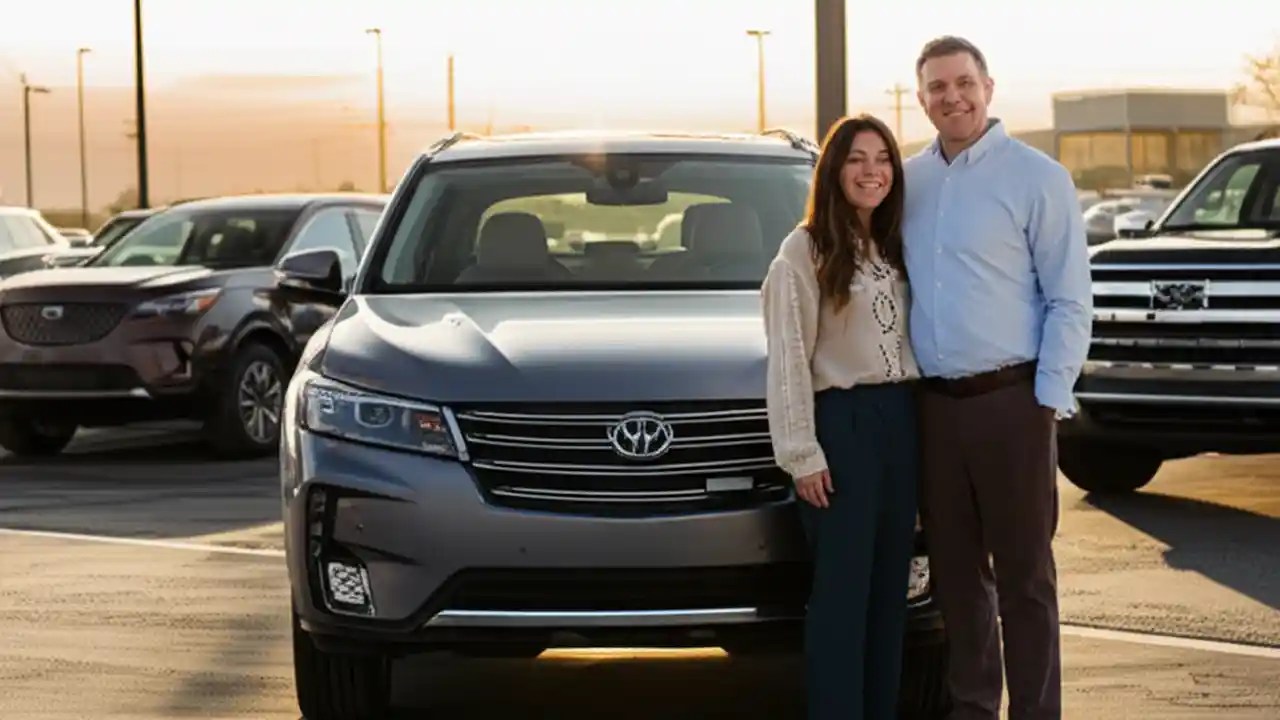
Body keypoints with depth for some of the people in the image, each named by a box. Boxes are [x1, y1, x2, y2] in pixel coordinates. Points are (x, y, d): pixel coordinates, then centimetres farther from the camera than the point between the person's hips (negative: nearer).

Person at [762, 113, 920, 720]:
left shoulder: (895, 249, 14)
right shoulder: (804, 251, -6)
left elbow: (912, 342, 15)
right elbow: (789, 361, -9)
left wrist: (924, 421, 5)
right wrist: (802, 453, -14)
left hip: (900, 420, 6)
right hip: (842, 422, -6)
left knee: (889, 585, 8)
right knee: (842, 588, -5)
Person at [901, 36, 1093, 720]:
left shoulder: (1037, 177, -3)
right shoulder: (908, 180, 10)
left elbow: (1070, 299, -5)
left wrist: (1048, 398, -10)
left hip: (1009, 400, -5)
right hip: (932, 403, 5)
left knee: (1023, 573, 0)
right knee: (955, 572, 11)